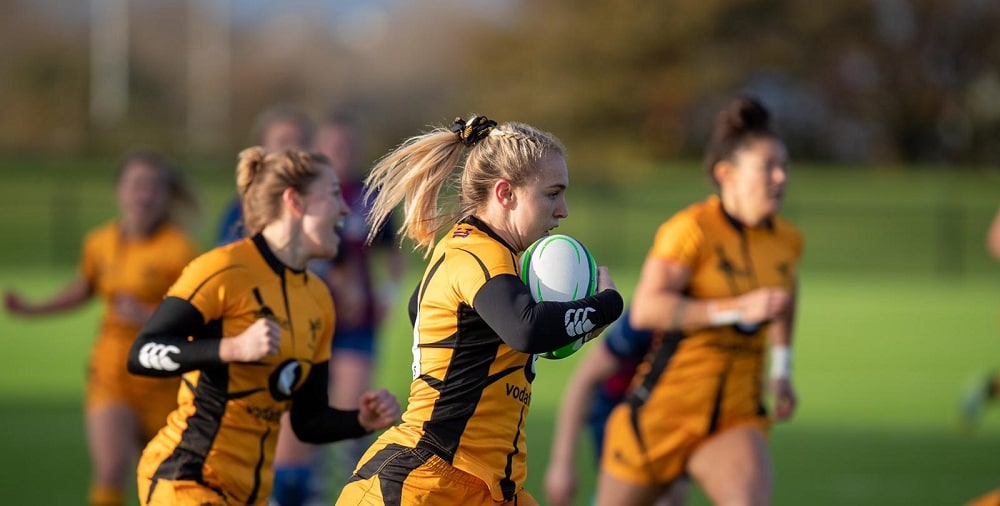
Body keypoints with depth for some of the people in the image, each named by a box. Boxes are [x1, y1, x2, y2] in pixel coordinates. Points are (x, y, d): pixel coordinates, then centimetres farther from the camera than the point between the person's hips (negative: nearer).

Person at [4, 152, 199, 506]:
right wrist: (34, 308, 12)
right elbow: (84, 288, 22)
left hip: (160, 378, -2)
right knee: (109, 468, -18)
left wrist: (150, 316, -30)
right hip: (110, 372, 2)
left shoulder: (179, 250, -13)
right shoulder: (100, 243, 2)